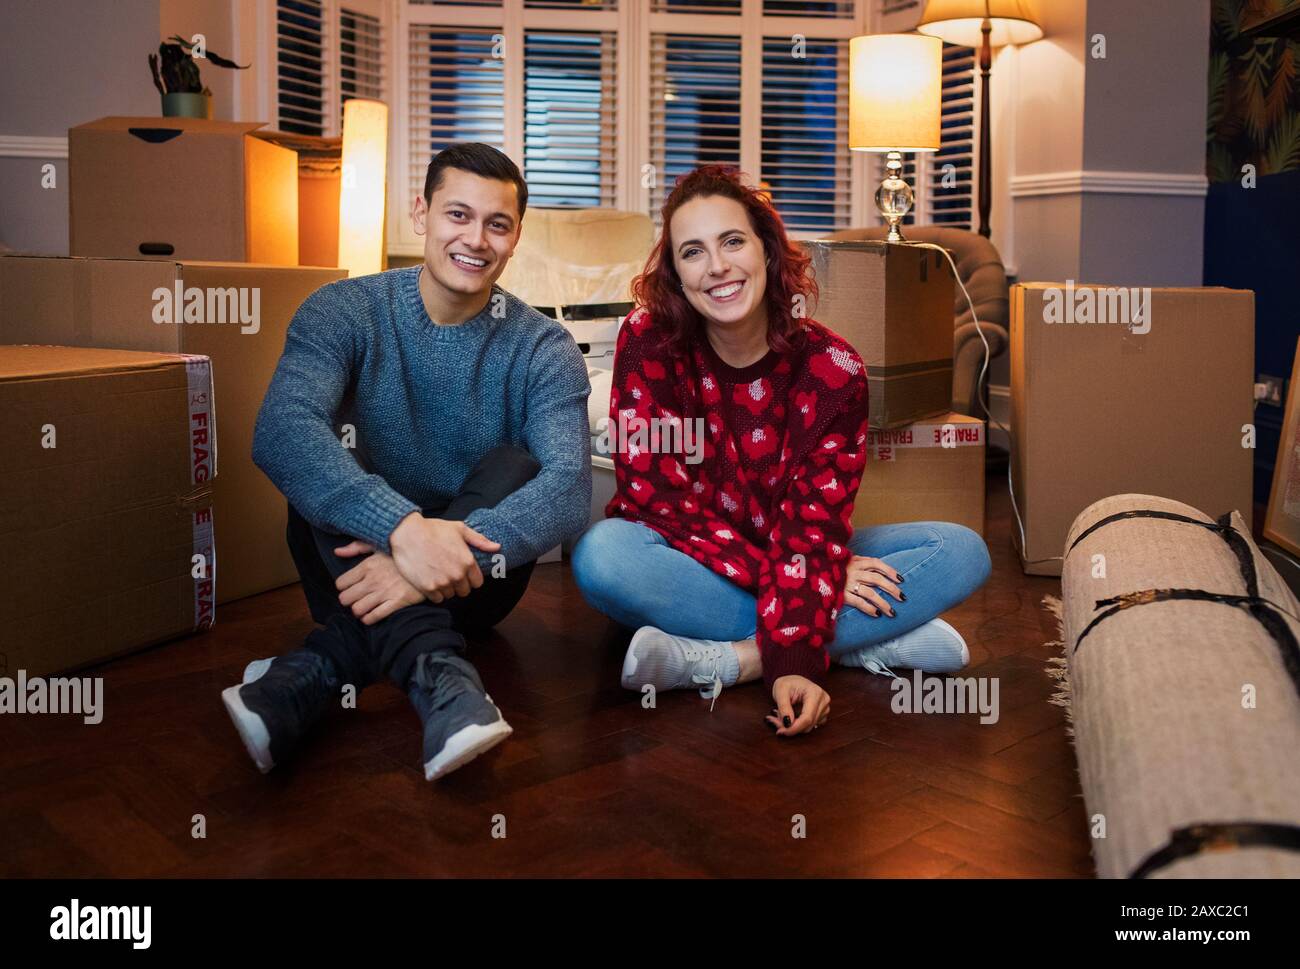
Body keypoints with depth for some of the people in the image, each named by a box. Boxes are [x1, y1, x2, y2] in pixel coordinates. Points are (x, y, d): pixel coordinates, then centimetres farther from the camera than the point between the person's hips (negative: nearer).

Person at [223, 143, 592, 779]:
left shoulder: (542, 349, -7)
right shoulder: (343, 312, -8)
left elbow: (569, 489, -24)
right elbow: (280, 433, -28)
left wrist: (452, 554, -42)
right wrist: (404, 526, -45)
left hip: (469, 584, 1)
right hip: (360, 557, 0)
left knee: (515, 465, -25)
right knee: (329, 451, -25)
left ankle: (319, 667, -35)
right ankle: (437, 673, -43)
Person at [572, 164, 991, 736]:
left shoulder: (832, 368, -15)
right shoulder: (648, 343, -16)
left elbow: (813, 523, -21)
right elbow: (657, 496, -19)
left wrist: (794, 662, -35)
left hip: (783, 551, 2)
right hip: (686, 560, -1)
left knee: (962, 552, -16)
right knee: (601, 555, -35)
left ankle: (726, 660, -27)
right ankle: (871, 643, -26)